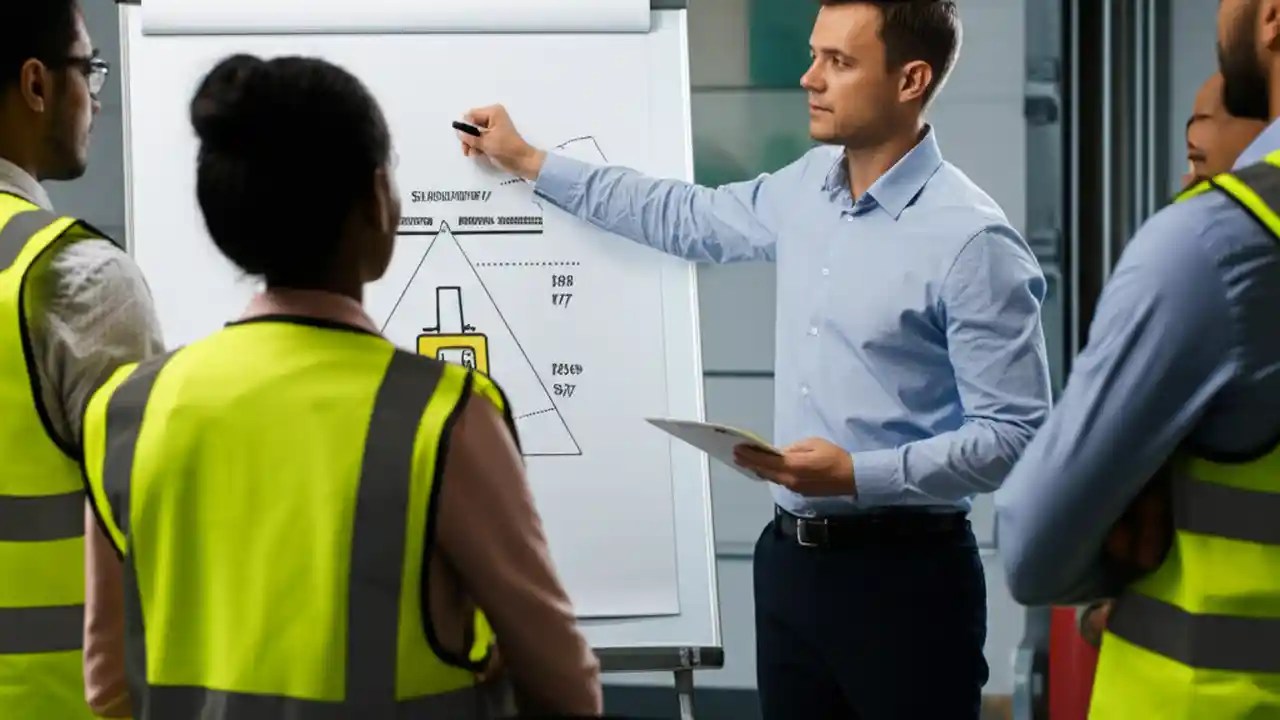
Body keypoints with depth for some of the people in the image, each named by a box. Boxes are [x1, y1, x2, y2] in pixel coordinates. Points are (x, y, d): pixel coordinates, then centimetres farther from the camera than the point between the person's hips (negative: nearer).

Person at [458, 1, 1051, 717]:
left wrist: (860, 475, -24)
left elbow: (1015, 435, -17)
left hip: (903, 574, -7)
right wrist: (531, 162, 26)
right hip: (790, 557, 7)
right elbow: (686, 219, 25)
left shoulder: (972, 238, -16)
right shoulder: (807, 186, 8)